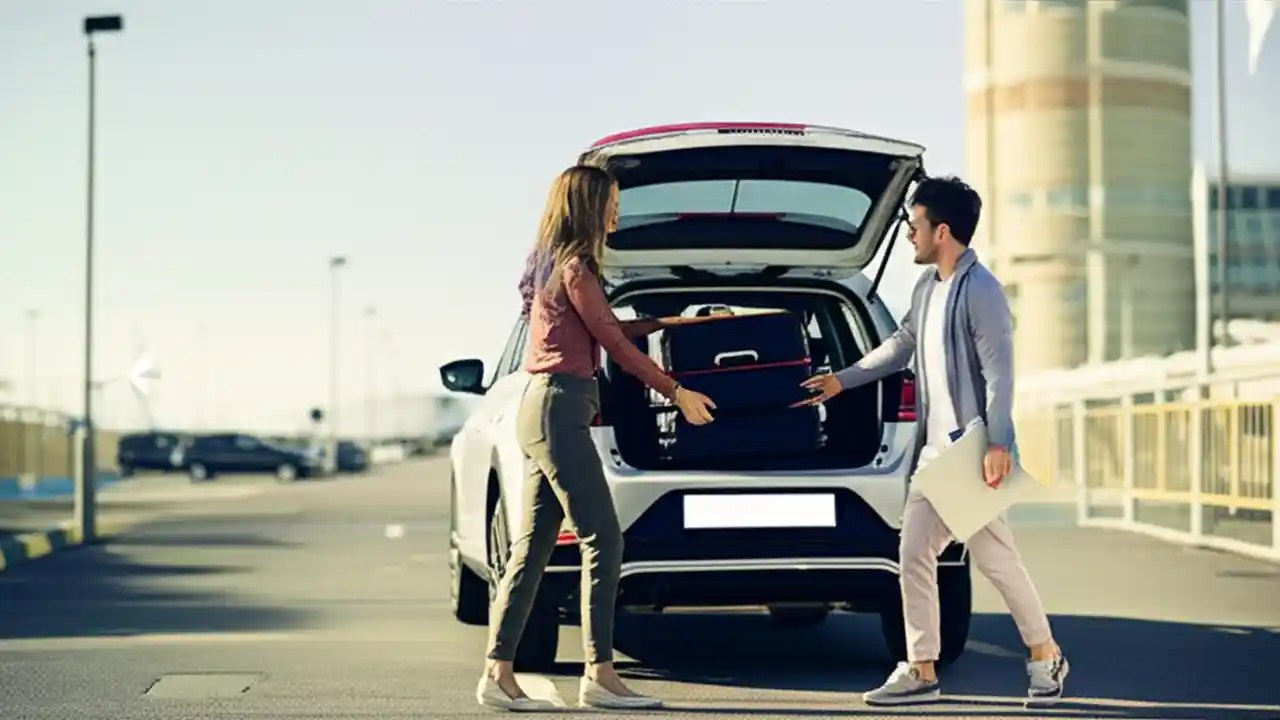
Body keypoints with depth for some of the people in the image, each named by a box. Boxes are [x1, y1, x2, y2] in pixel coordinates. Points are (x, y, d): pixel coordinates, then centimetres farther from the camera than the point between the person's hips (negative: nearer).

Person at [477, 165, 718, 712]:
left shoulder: (550, 264, 19)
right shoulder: (574, 268, -10)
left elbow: (607, 332, 26)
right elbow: (614, 342, -9)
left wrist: (667, 322, 30)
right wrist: (676, 393, -3)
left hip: (543, 410, 10)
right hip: (559, 410, -10)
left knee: (533, 546, 7)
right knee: (602, 540, -8)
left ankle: (498, 675, 6)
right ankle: (599, 675, -7)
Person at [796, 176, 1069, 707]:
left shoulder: (980, 291, -14)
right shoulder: (926, 286, 13)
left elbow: (998, 371, -18)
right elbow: (902, 345, 27)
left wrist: (998, 444, -23)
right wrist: (842, 380, 30)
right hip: (936, 448, 9)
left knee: (994, 556, -3)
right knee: (914, 554, 6)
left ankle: (1045, 656, 13)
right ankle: (921, 671, 11)